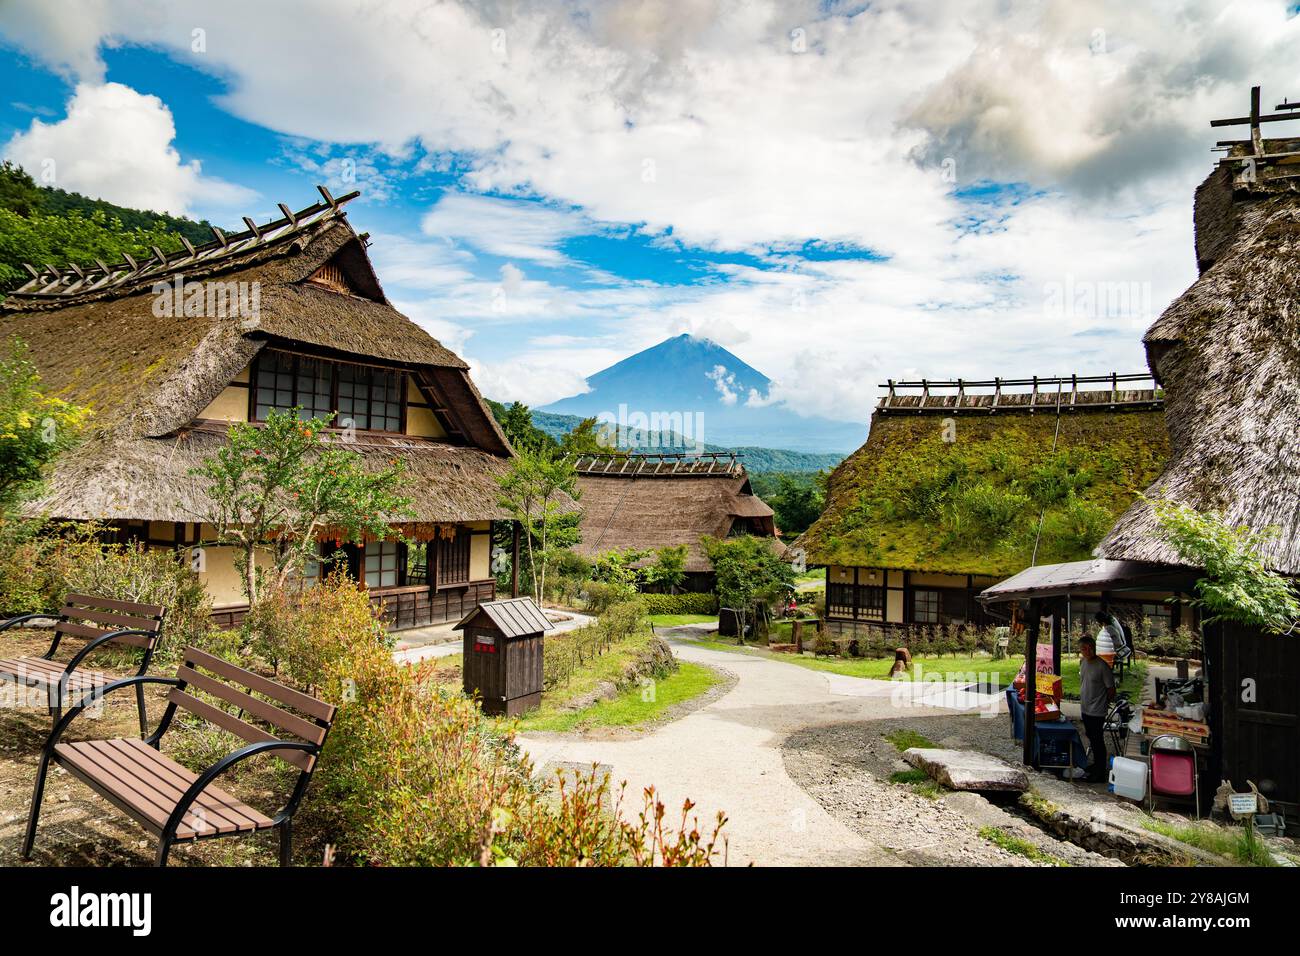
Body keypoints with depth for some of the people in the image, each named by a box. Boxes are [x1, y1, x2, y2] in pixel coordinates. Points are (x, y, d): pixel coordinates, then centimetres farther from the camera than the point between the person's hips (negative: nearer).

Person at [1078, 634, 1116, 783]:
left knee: (1098, 741, 1)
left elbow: (1111, 688, -14)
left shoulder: (1102, 666, -22)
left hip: (1097, 711, -8)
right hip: (1085, 708, 8)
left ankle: (1100, 772, 11)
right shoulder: (1083, 662, 2)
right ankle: (1097, 763, 39)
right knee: (1091, 738, 21)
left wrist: (1106, 703, -1)